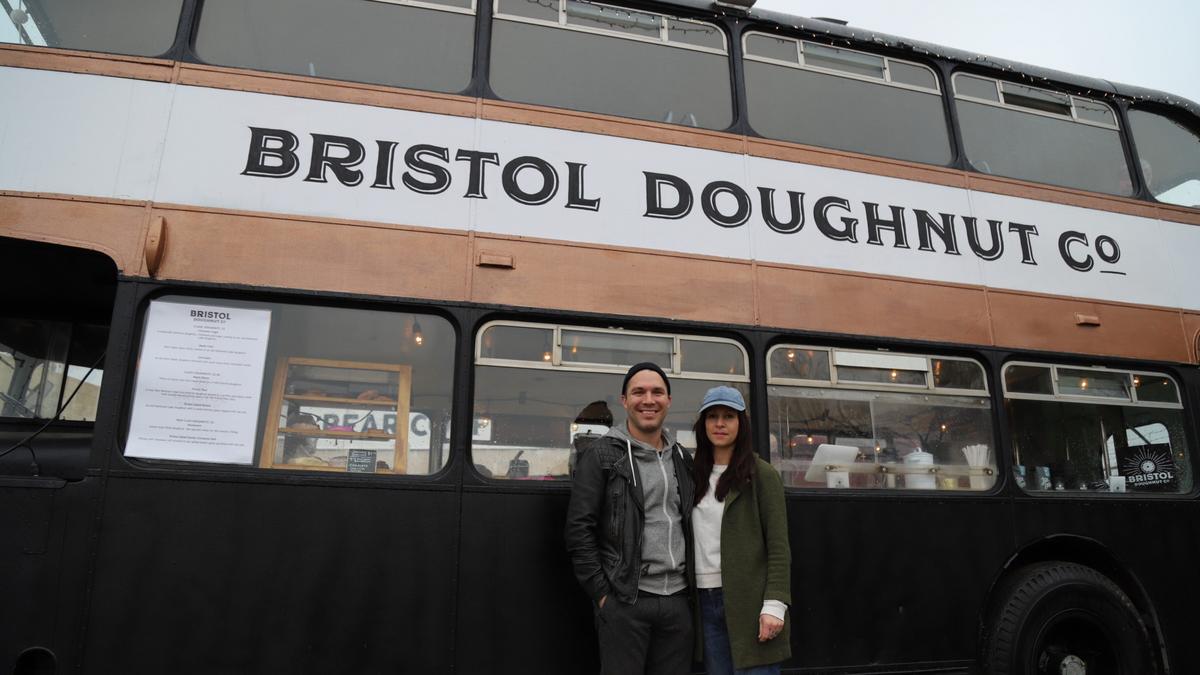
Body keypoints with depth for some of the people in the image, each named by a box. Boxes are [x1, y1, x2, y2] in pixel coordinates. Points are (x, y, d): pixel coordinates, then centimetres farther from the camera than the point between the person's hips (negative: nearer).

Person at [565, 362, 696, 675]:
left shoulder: (681, 458, 13)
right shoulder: (601, 455, -4)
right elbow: (579, 531, -8)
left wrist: (692, 586, 11)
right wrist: (602, 593, -11)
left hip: (678, 600, 5)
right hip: (625, 602, -5)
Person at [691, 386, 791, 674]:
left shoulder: (762, 475, -2)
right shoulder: (697, 476, 12)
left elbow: (778, 547, -6)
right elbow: (696, 543, 12)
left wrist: (774, 604, -15)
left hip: (749, 601, -5)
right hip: (706, 602, 5)